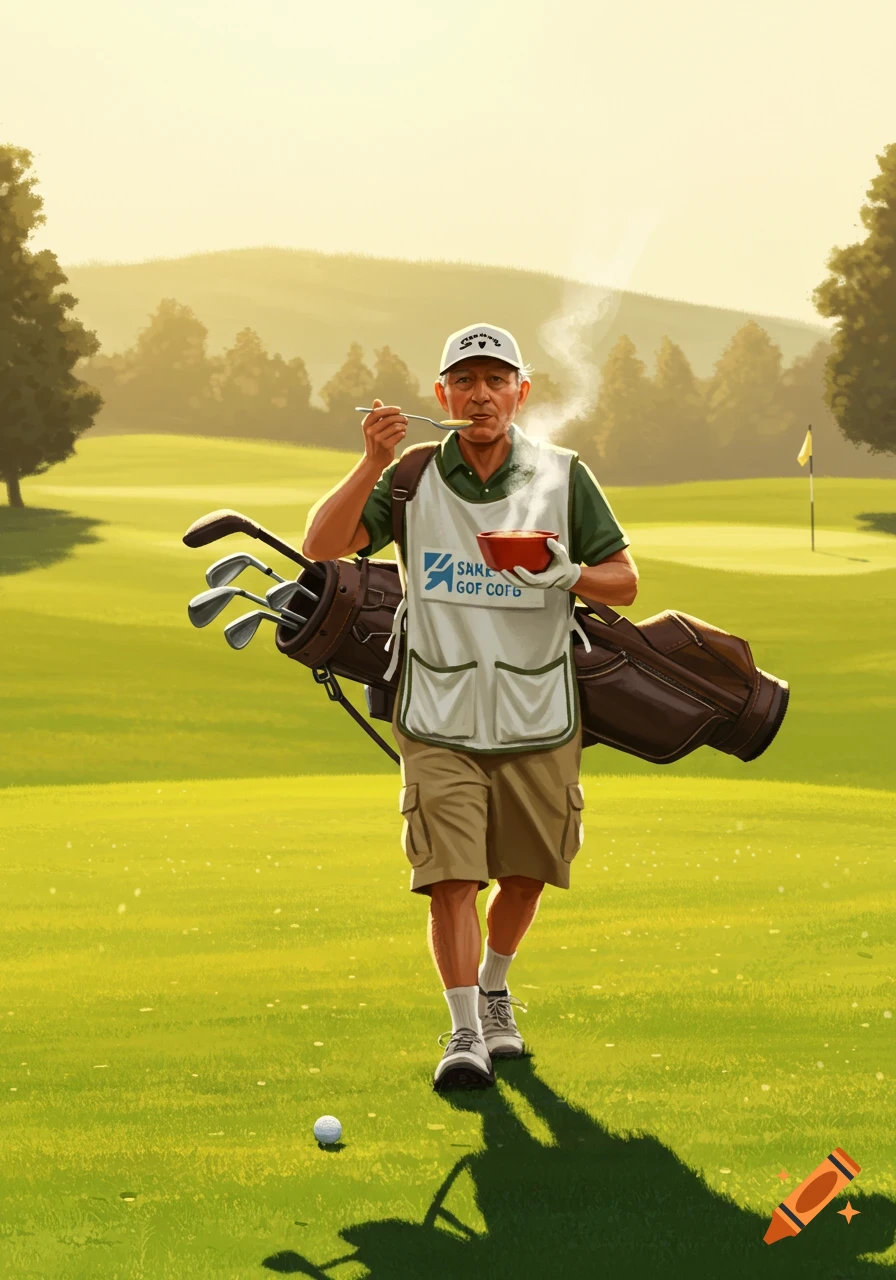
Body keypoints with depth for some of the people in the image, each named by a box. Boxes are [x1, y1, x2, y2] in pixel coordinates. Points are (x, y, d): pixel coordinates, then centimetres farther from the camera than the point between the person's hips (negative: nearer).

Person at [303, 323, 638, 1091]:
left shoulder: (562, 476, 1)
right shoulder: (413, 477, 0)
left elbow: (624, 582, 5)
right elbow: (321, 547, -9)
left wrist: (566, 575, -16)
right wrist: (372, 465, -20)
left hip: (538, 719, 2)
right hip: (439, 721, -2)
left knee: (525, 875, 13)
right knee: (451, 876, -11)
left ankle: (496, 991, 38)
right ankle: (465, 1031, -3)